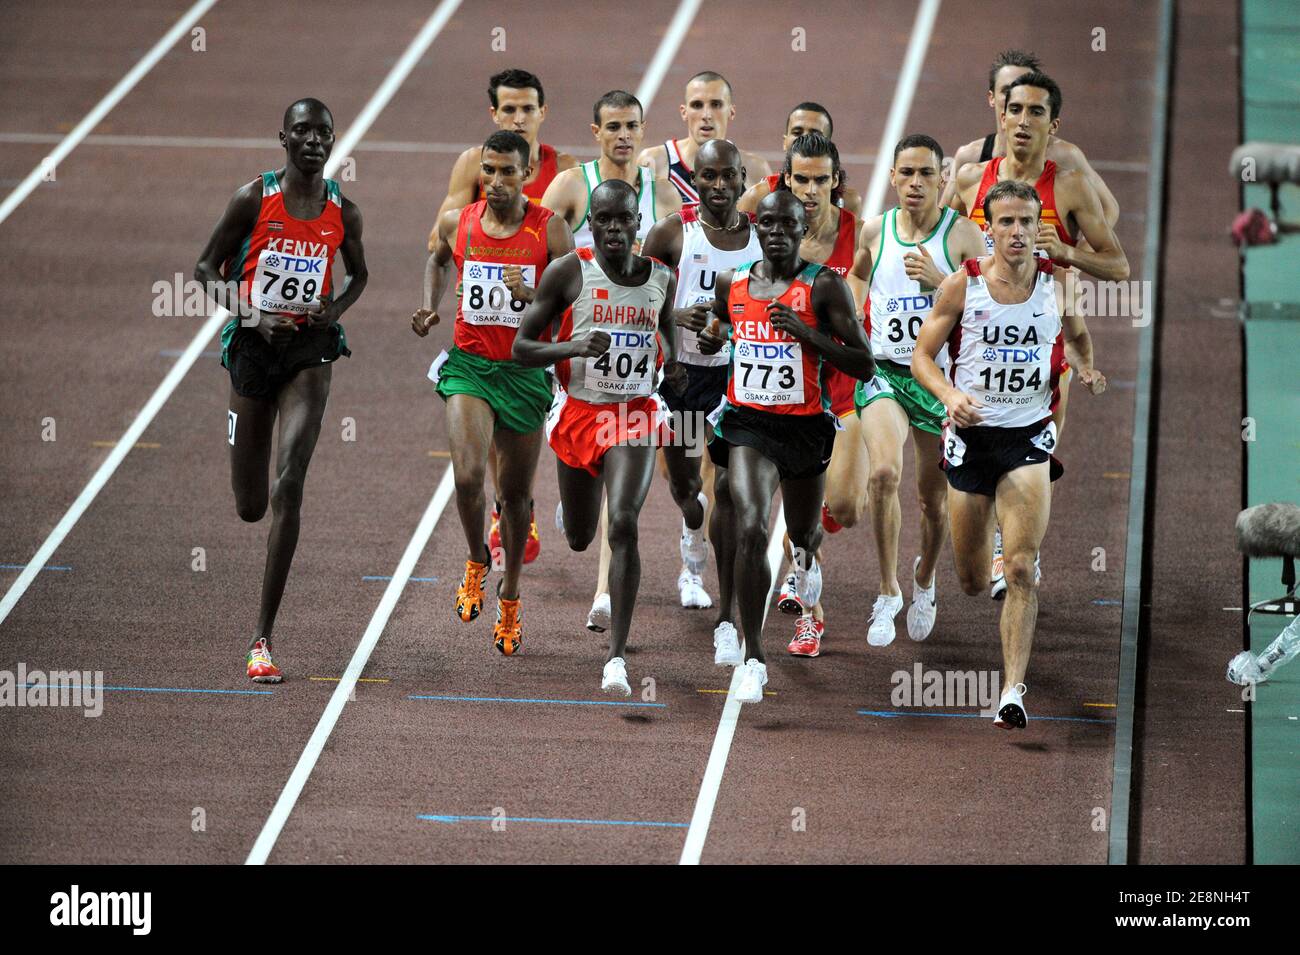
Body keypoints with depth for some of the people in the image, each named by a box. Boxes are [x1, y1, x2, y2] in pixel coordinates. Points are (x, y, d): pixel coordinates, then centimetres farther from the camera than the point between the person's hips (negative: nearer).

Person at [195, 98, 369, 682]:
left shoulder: (343, 212, 2)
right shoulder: (254, 199, -4)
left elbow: (359, 273, 20)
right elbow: (208, 267, 2)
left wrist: (335, 308, -2)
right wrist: (247, 313, -14)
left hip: (310, 348, 0)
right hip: (254, 346, 0)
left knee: (289, 485, -18)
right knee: (249, 506, 6)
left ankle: (263, 637, -16)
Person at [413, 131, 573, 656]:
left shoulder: (549, 229, -7)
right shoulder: (456, 223, 0)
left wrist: (532, 295, -25)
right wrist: (430, 306, 8)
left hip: (525, 371, 0)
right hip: (468, 363, 0)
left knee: (516, 491, 11)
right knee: (468, 475, -21)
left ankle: (510, 596, 32)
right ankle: (476, 560, 9)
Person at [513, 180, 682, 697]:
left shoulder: (662, 278, 0)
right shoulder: (567, 273, -9)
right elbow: (521, 348, -8)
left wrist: (674, 363, 0)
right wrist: (574, 347, -26)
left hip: (635, 416, 0)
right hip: (578, 413, 0)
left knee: (623, 524, -22)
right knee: (578, 537, 18)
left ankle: (616, 656, -21)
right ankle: (571, 502, 61)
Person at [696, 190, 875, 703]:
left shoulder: (825, 286, -9)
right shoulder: (731, 283, 2)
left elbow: (865, 366, -12)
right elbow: (717, 328, 25)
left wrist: (806, 333, -22)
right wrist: (709, 341, 1)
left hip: (805, 425, 0)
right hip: (748, 423, 0)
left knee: (804, 534, 21)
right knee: (749, 530, -21)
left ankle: (805, 556, 63)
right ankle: (753, 660, -17)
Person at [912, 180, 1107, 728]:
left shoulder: (1058, 286, -1)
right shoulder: (961, 286, -6)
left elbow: (1078, 338, 19)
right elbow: (923, 355, 0)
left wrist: (1087, 372, -3)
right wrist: (949, 395, -19)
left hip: (1029, 438, 0)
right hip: (971, 435, 0)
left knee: (1021, 570, -15)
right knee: (971, 581, 10)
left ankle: (1013, 691, -15)